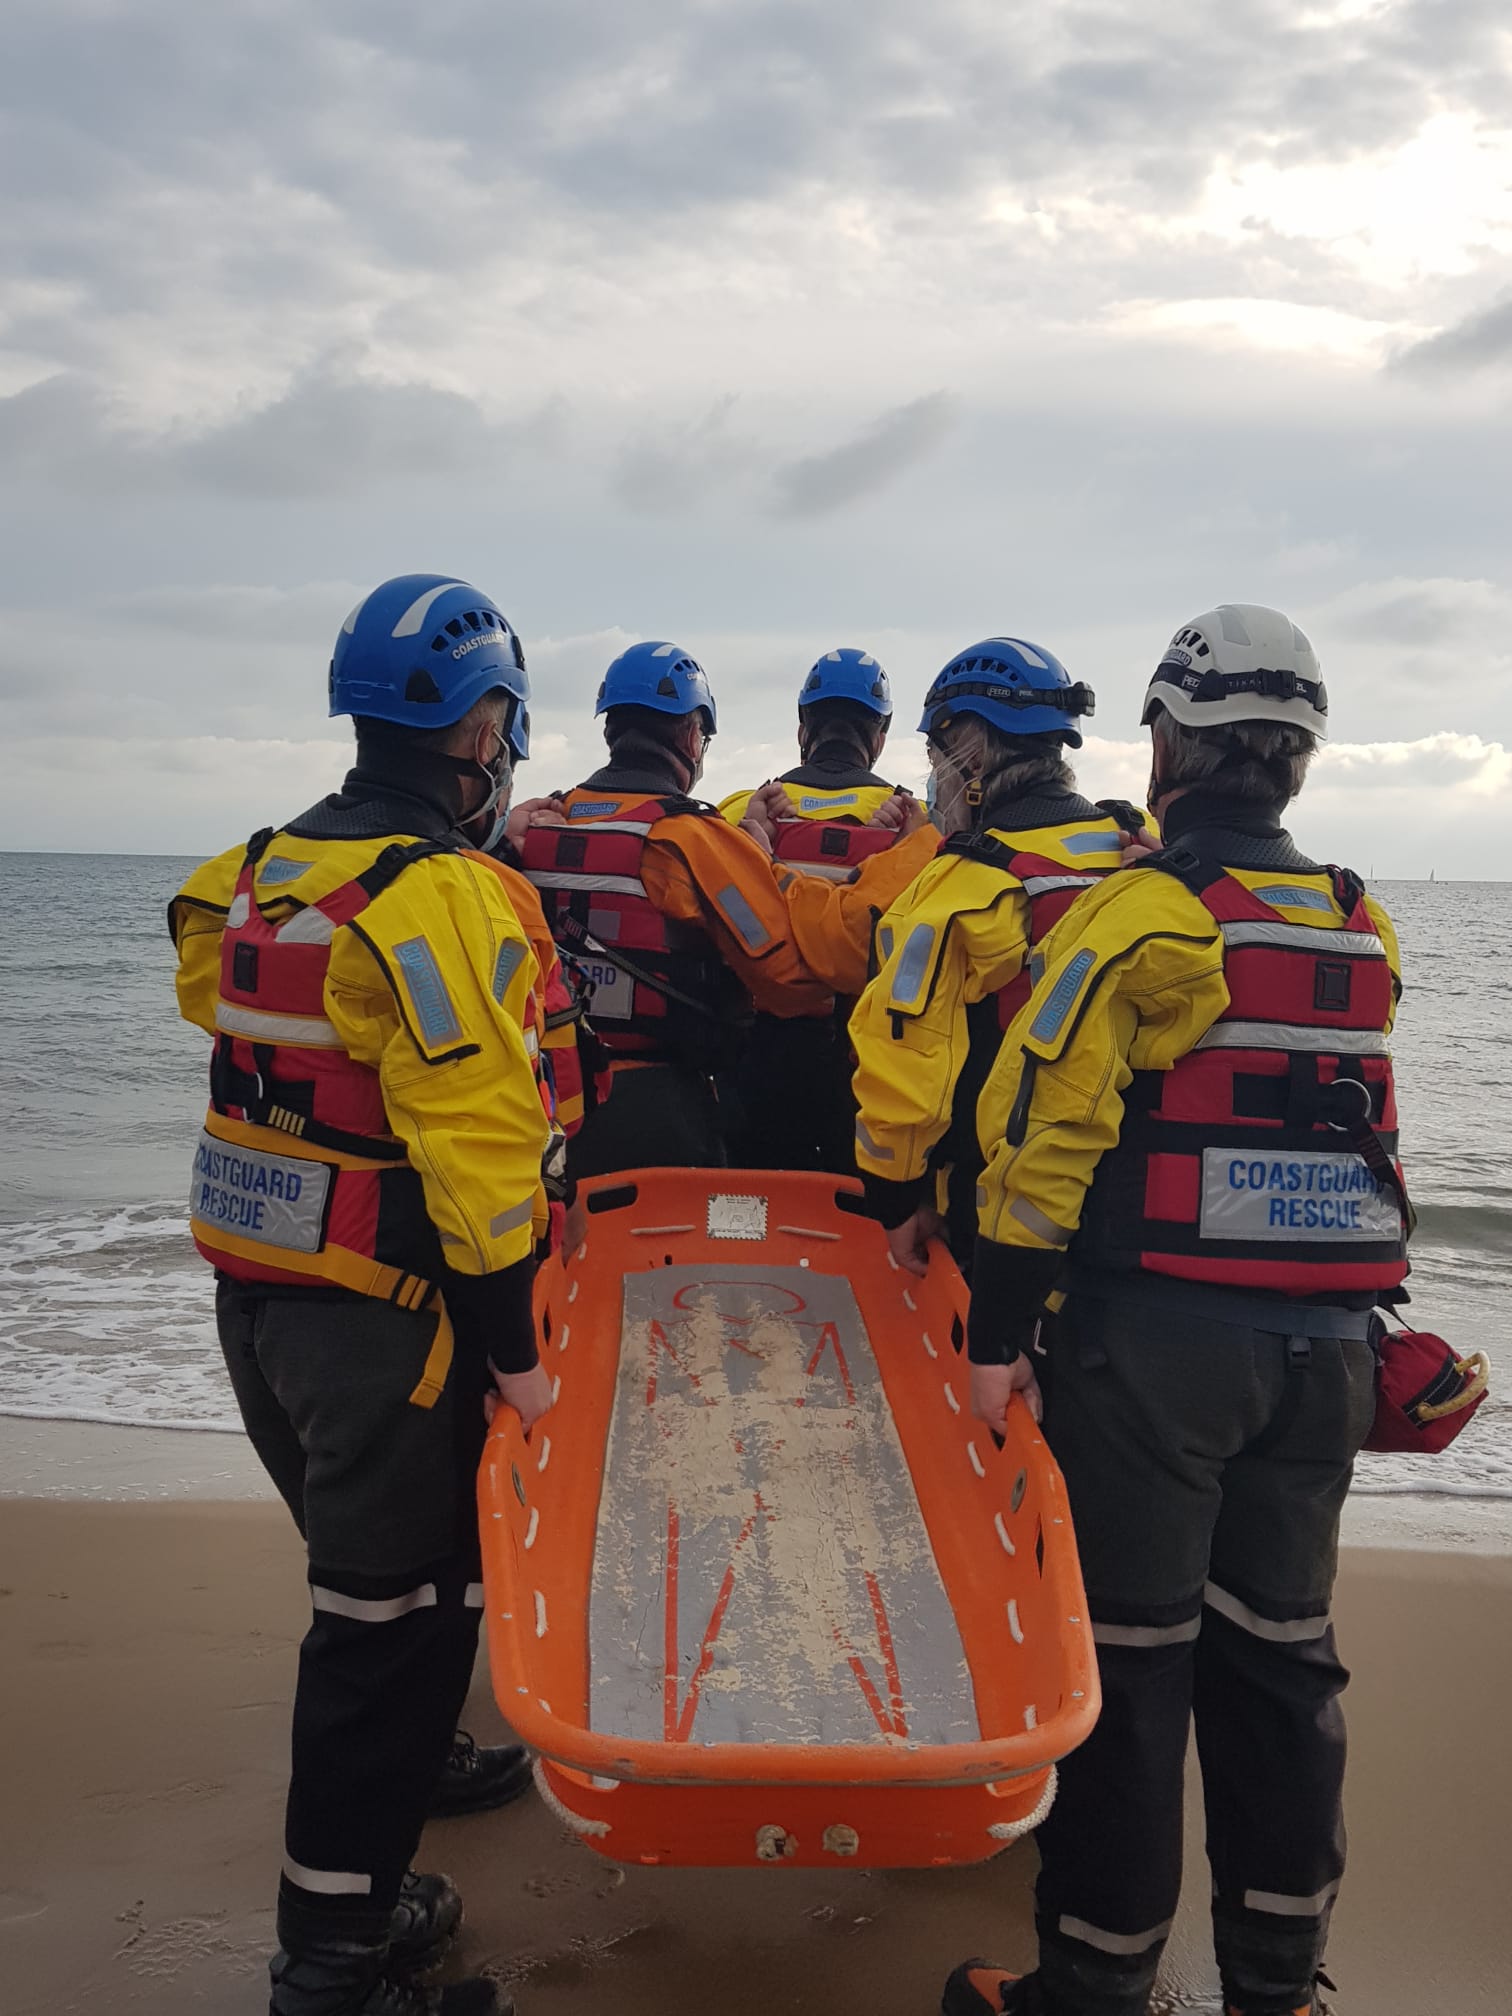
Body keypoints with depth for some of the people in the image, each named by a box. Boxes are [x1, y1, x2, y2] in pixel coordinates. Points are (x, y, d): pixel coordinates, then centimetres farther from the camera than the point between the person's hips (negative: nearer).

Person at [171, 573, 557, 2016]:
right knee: (393, 1615, 5)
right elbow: (476, 1149, -23)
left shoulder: (262, 871, 7)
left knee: (371, 1579, 27)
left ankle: (408, 1769, 49)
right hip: (379, 1319, -8)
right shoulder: (442, 896, -19)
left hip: (251, 1295, 9)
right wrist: (515, 1354, -16)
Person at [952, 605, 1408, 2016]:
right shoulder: (1364, 931, 9)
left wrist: (998, 1333, -10)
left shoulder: (1138, 911, -11)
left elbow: (1045, 1131, -14)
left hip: (1155, 1341, -6)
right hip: (1323, 1345, 6)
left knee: (1130, 1659, 4)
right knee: (1279, 1650, 15)